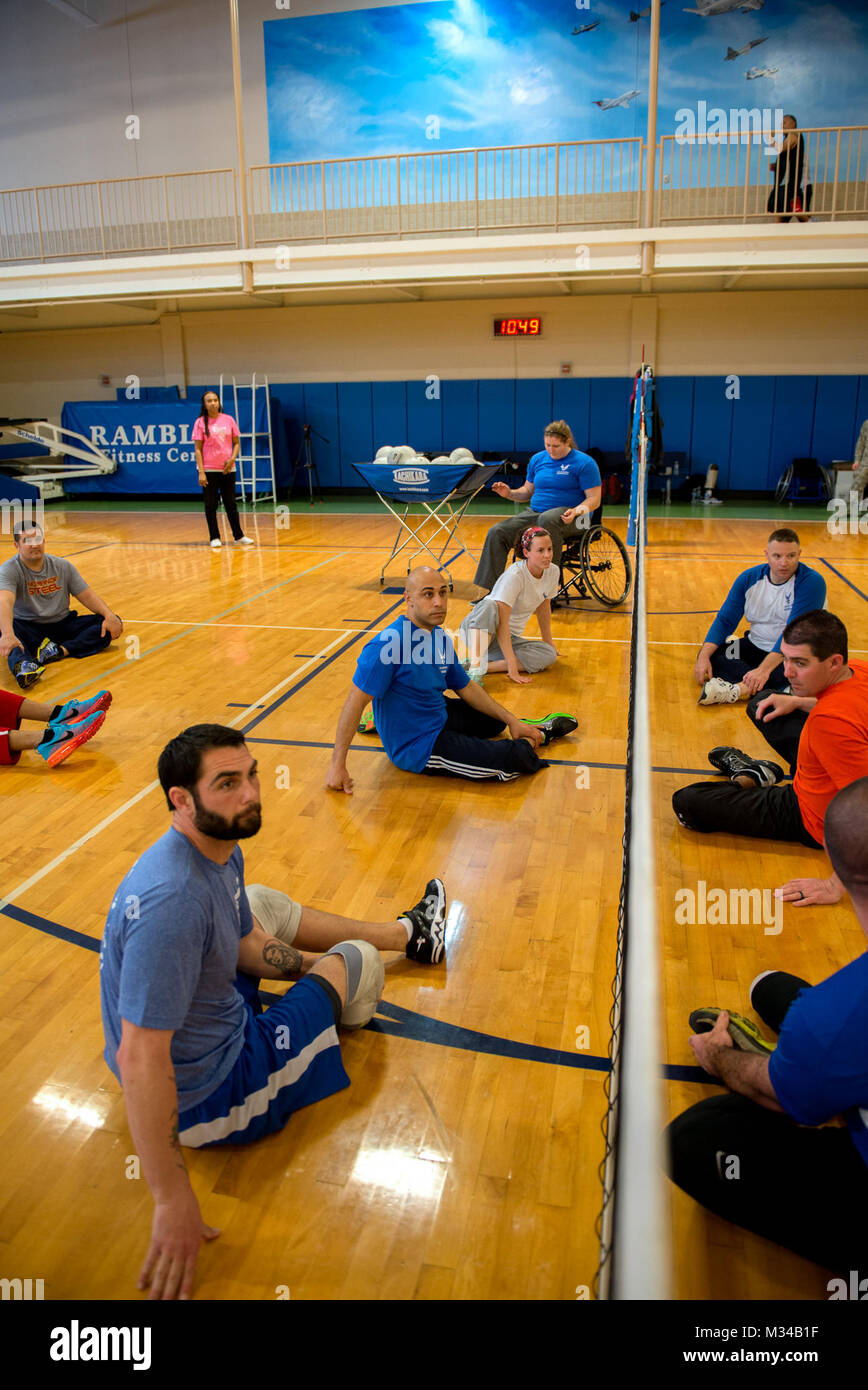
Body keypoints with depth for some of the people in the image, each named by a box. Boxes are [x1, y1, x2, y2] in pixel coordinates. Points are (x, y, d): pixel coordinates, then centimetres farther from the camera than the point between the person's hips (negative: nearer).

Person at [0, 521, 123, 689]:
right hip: (29, 629, -4)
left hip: (63, 625, 4)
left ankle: (60, 650, -36)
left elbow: (87, 596, 7)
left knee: (111, 624, -16)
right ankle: (22, 667, -68)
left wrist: (109, 616, -14)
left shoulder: (62, 566, 5)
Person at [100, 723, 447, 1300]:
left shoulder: (222, 851, -8)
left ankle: (409, 933, 47)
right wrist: (173, 1202, -32)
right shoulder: (172, 900, -37)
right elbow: (140, 1061, -36)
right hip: (208, 1096, -8)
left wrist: (316, 963, 11)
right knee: (359, 961, 4)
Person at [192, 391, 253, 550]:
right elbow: (198, 449, -4)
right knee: (211, 505, 1)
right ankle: (215, 538, 8)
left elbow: (237, 443, 9)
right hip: (209, 470, -2)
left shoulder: (228, 420, 5)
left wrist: (232, 459, -8)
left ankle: (239, 536, 18)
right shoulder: (200, 422, -2)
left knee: (231, 504, 9)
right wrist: (201, 472, -11)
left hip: (227, 469, 2)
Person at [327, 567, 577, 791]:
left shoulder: (439, 637, 2)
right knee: (517, 756, -10)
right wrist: (338, 765, -26)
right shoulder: (391, 642, -25)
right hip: (417, 749, -9)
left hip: (438, 719, 9)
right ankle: (533, 739, 20)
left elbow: (466, 687, 14)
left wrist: (511, 720, 12)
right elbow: (355, 701, -25)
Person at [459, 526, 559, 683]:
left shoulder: (553, 572, -6)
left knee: (549, 655, -21)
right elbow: (502, 622, -30)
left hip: (510, 637, 6)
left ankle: (483, 665, -23)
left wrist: (548, 642, 19)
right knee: (489, 605, -38)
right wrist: (512, 667, -34)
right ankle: (475, 669, -44)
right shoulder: (514, 575, -25)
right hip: (479, 629, -6)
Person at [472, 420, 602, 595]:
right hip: (535, 513, 6)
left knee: (547, 520, -42)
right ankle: (487, 591, -13)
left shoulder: (584, 463, -3)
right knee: (497, 532, -15)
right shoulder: (537, 459, 15)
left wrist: (576, 510, -26)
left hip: (566, 514, -5)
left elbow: (594, 499, -6)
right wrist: (510, 493, 0)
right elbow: (528, 491, 21)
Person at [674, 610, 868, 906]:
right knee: (764, 701, 22)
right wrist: (797, 702, 5)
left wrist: (836, 885, -36)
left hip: (813, 823, -9)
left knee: (686, 803, -12)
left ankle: (750, 779, 13)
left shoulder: (831, 721, -43)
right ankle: (756, 771, 35)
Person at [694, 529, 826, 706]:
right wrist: (704, 656, -19)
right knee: (709, 655, -18)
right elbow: (725, 620, -2)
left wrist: (764, 669, -39)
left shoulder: (811, 582, -18)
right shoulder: (749, 578, -2)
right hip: (755, 647, 5)